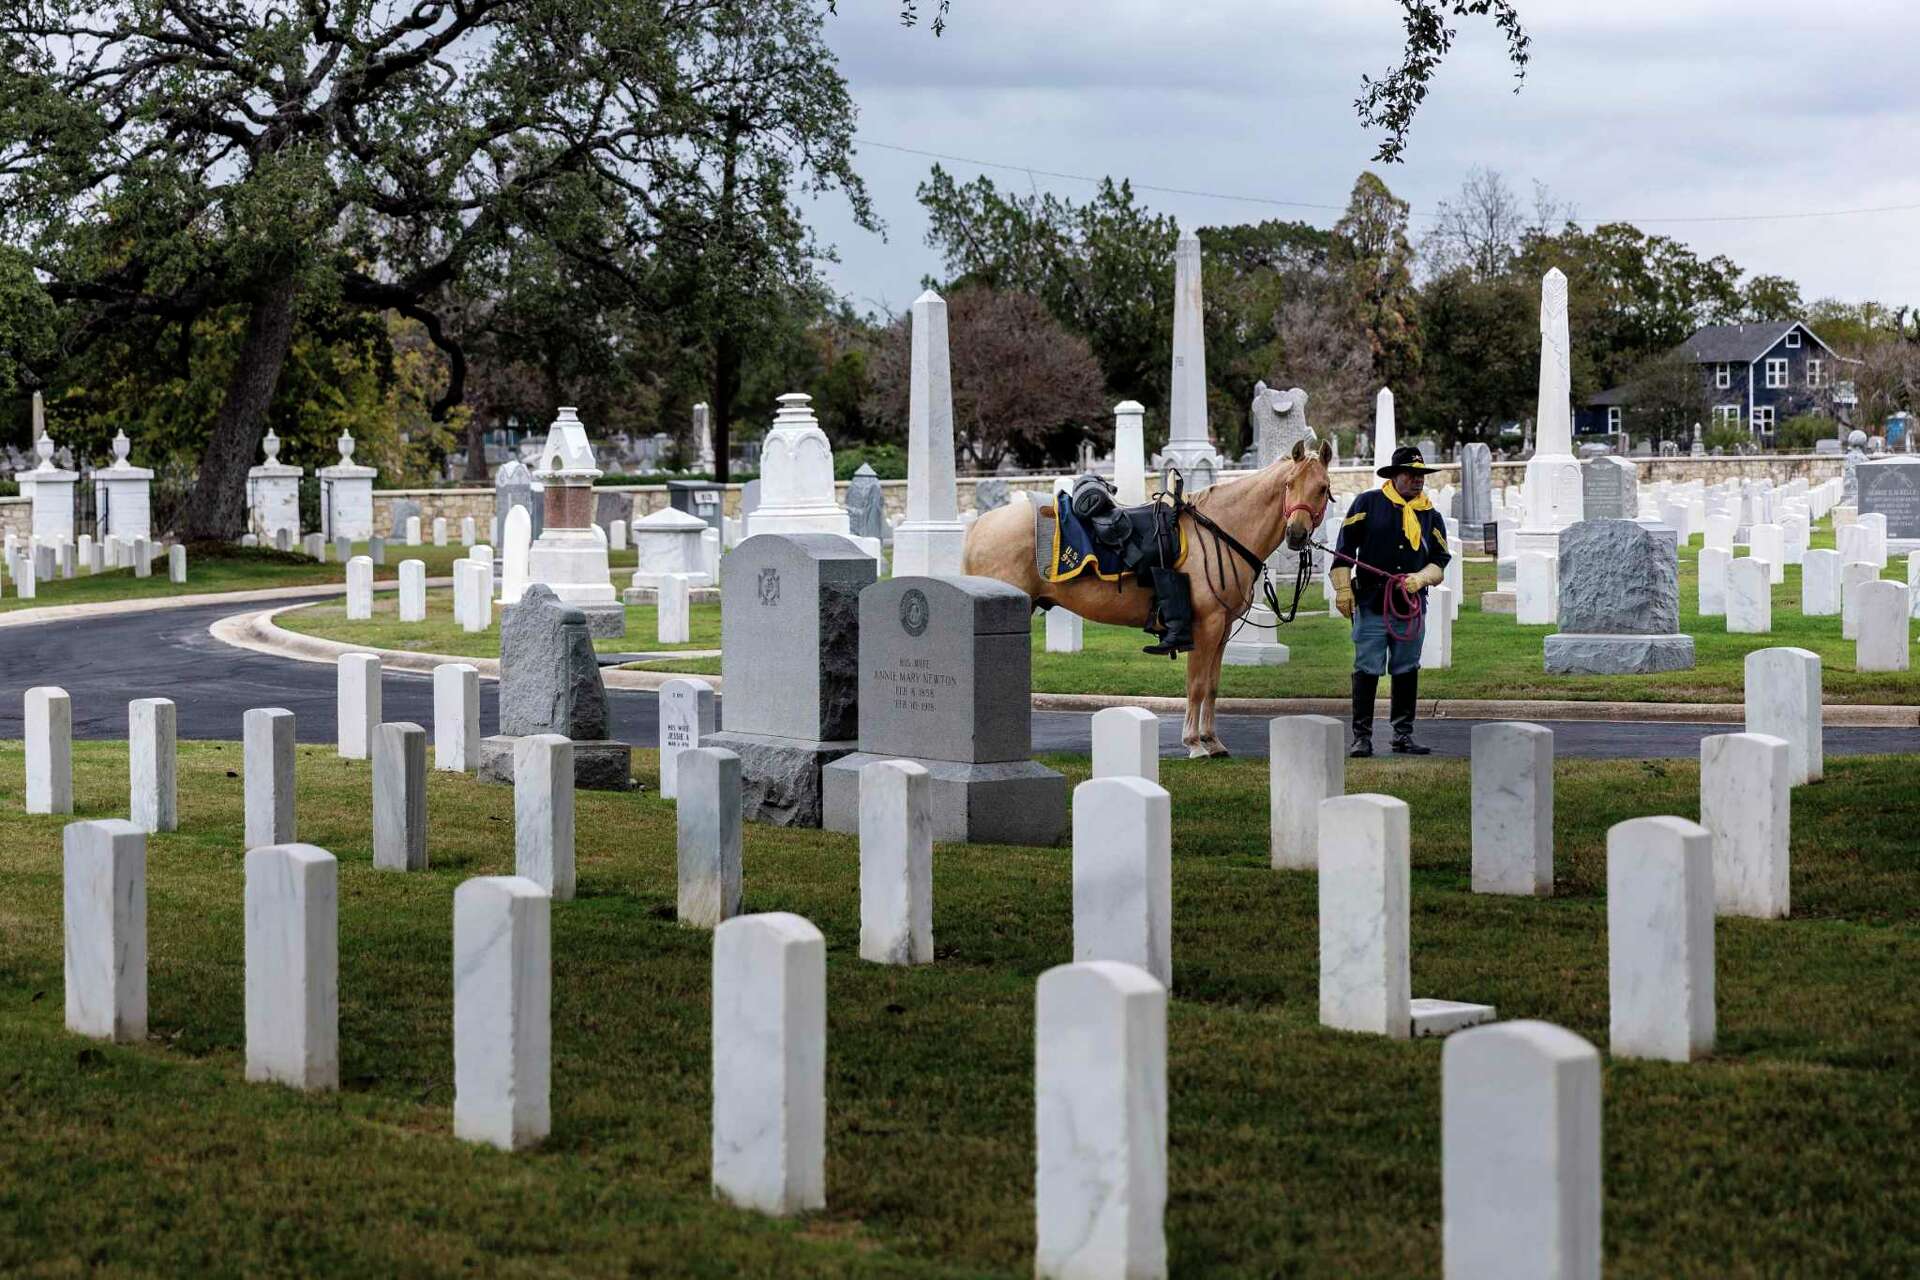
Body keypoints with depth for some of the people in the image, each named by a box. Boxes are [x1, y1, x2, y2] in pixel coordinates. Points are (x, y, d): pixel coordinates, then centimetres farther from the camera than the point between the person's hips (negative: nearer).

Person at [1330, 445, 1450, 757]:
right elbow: (1345, 548, 0)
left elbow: (1441, 559, 13)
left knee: (1407, 672, 8)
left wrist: (1421, 577, -8)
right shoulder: (1368, 503, 1)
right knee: (1367, 670, -4)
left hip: (1411, 606, 4)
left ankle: (1403, 734, 16)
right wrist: (1343, 589, -6)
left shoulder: (1430, 515, 12)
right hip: (1371, 603, -4)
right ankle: (1362, 736, 1)